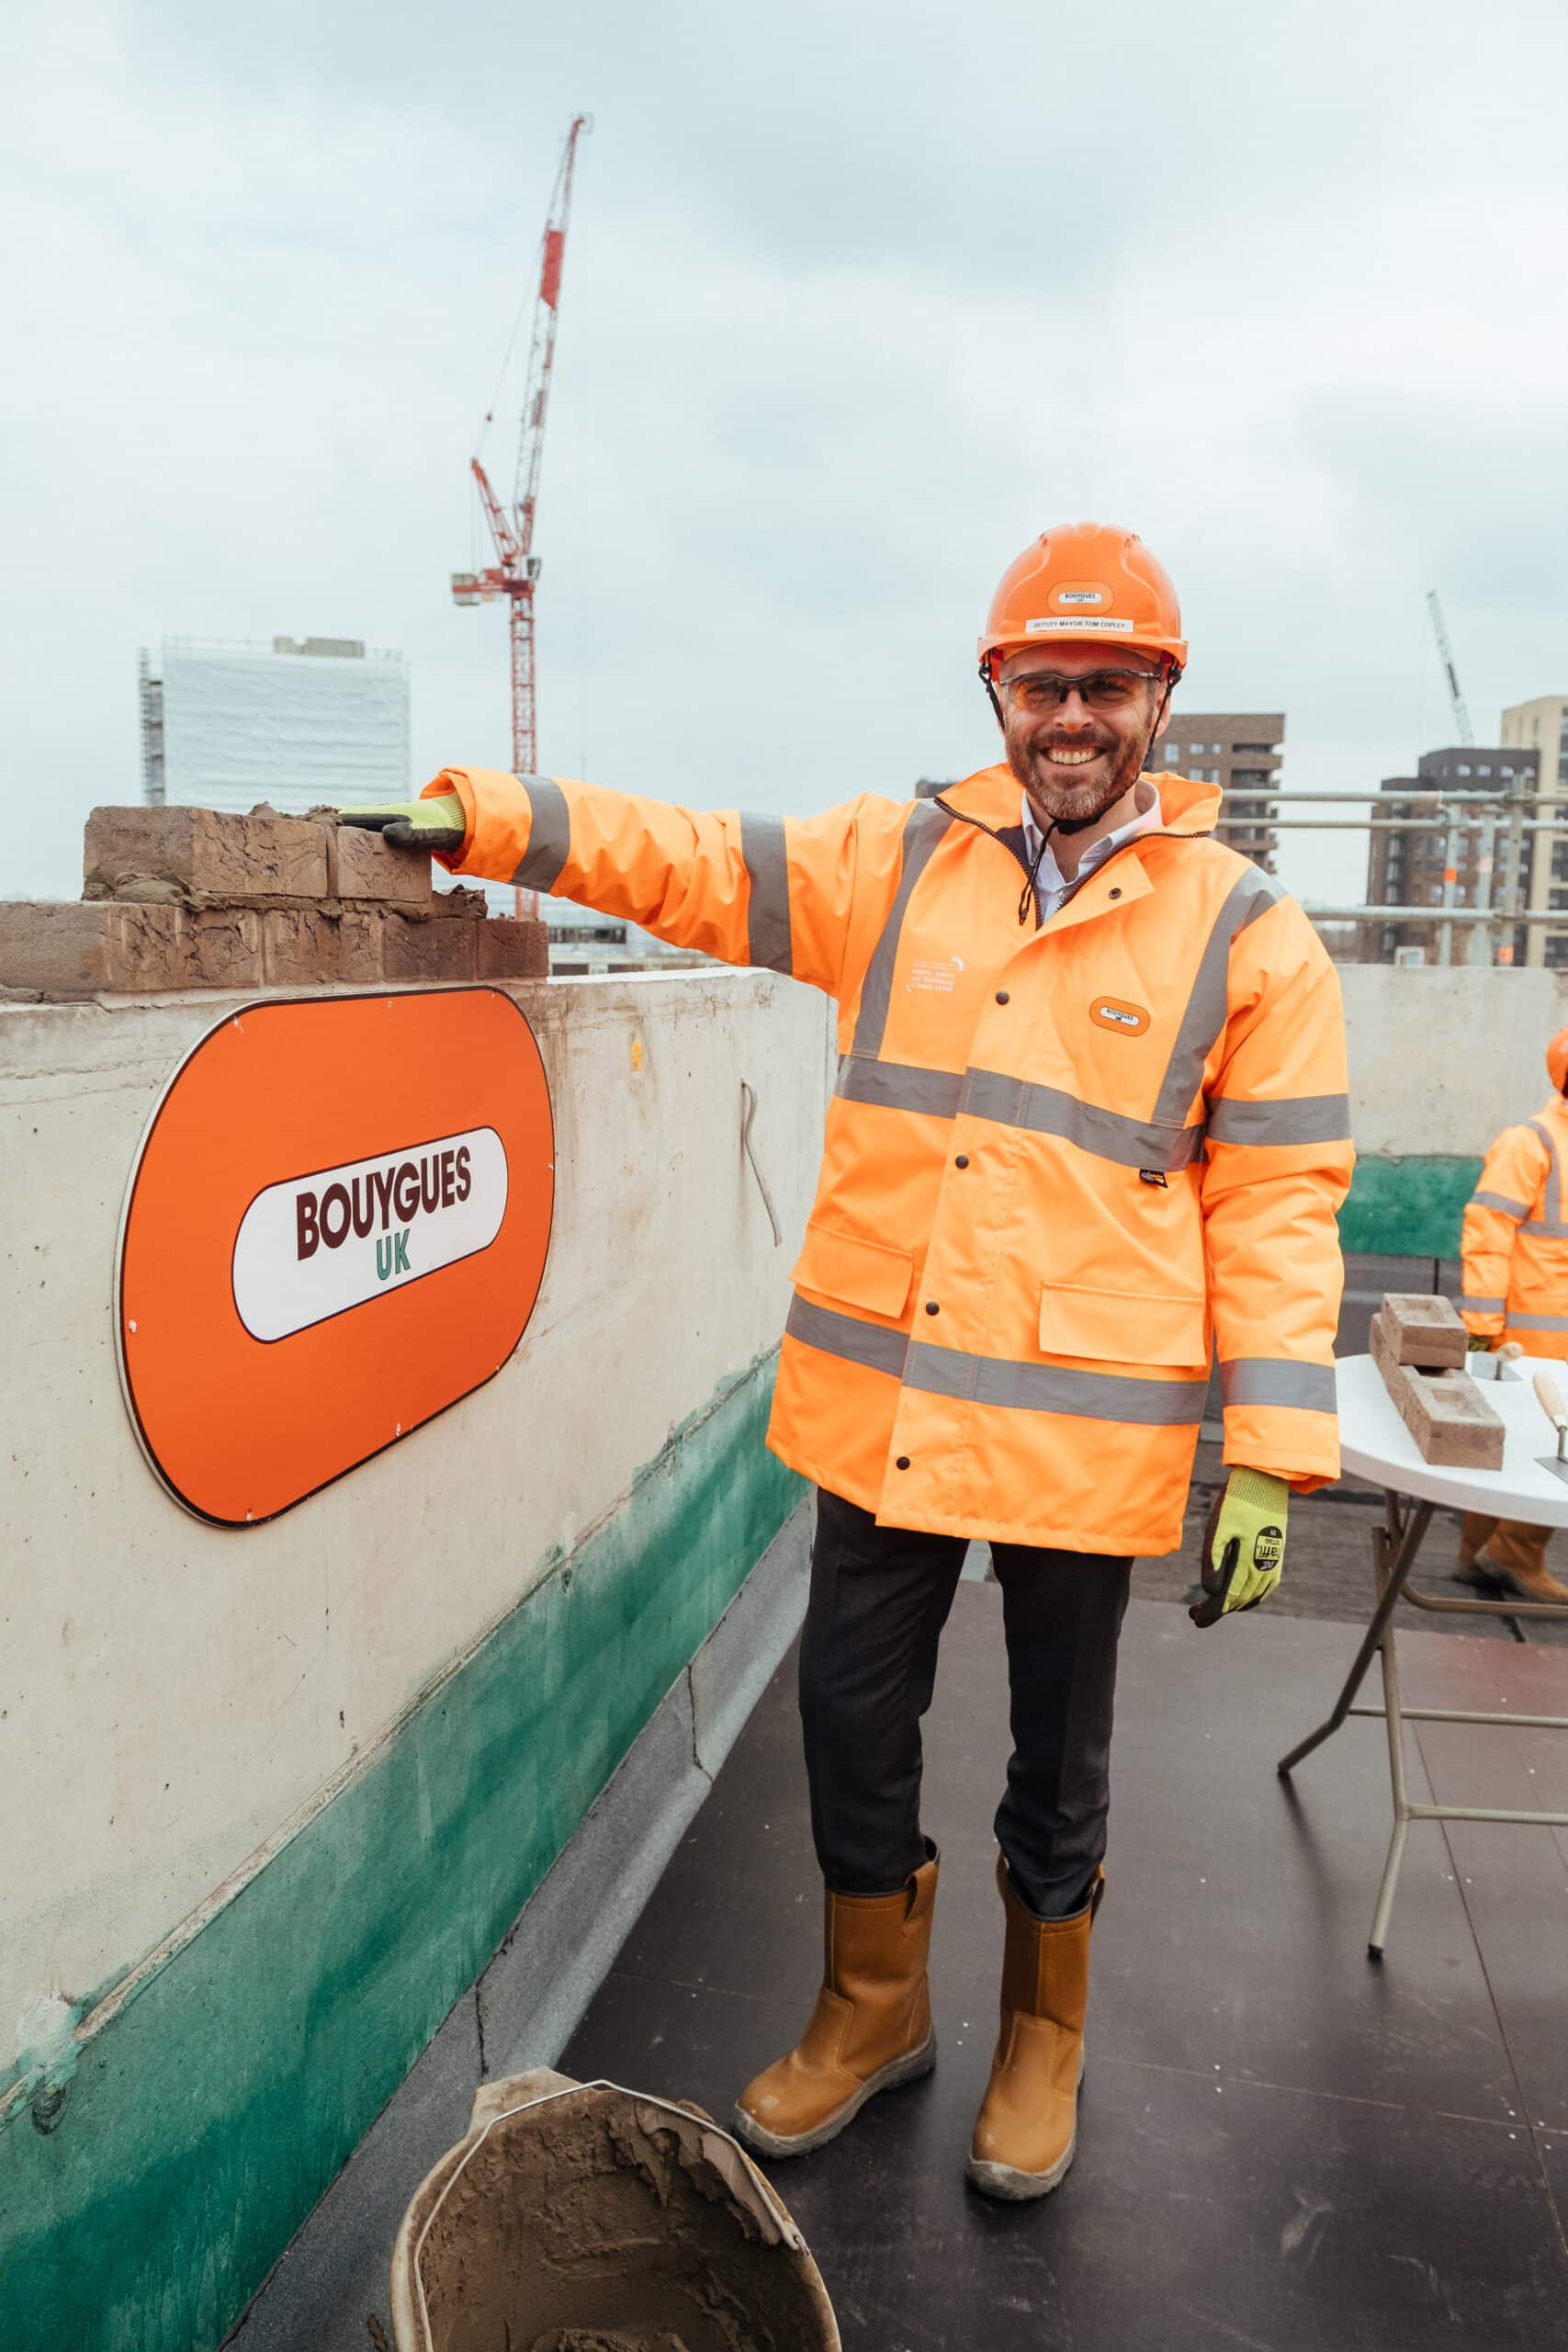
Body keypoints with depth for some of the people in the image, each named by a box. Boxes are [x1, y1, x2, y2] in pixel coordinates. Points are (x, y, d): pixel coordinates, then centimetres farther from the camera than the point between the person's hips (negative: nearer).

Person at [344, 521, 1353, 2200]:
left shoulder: (1247, 931, -3)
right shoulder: (895, 862, 5)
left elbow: (1277, 1198, -4)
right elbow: (695, 863, 7)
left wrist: (1272, 1459, -7)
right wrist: (482, 819, -5)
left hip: (1083, 1423, -2)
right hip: (878, 1401, 3)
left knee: (1056, 1749, 15)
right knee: (853, 1714, 15)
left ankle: (1041, 2037, 43)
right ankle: (873, 2008, 42)